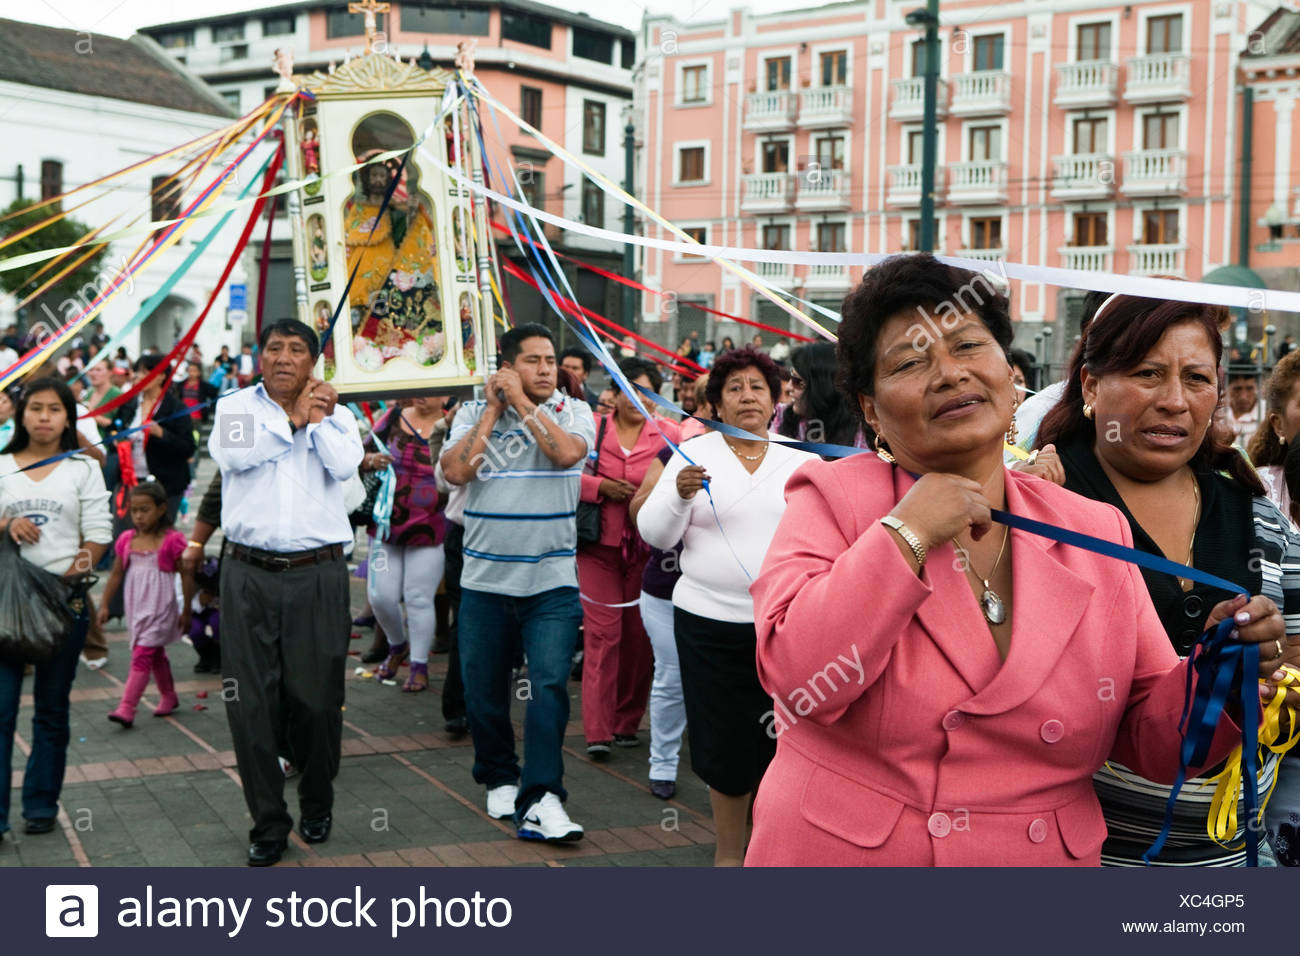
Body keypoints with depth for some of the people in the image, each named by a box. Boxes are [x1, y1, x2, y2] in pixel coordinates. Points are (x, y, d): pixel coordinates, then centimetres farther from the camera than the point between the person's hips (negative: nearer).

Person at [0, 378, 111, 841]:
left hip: (65, 597, 0)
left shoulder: (83, 468, 5)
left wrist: (62, 581, -9)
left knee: (52, 710, 8)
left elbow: (98, 537, -1)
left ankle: (41, 805, 18)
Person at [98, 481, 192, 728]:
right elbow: (116, 574, 12)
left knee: (142, 655, -12)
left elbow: (186, 576, -6)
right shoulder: (126, 540, 4)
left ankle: (126, 708, -15)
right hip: (136, 606, 6)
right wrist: (104, 605, 10)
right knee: (156, 654, 19)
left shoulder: (172, 540, -11)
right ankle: (169, 697, 35)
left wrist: (186, 611, -5)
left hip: (159, 607, -6)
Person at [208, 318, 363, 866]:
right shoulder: (236, 406, 10)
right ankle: (268, 824, 12)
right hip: (249, 573, 0)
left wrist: (318, 418, -4)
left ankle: (317, 807, 27)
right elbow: (231, 454, -11)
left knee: (317, 698, 4)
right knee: (251, 703, 0)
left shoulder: (335, 412, 11)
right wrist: (292, 419, -7)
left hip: (317, 574, 0)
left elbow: (345, 465, -7)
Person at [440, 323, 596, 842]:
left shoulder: (573, 411, 3)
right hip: (485, 579, 2)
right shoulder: (474, 413, 5)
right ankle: (500, 778, 31)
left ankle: (540, 798, -10)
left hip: (552, 581, -2)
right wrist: (494, 409, -8)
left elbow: (567, 452, -19)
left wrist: (521, 401, -12)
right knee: (483, 691, 11)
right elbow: (455, 471, -12)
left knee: (550, 684, -13)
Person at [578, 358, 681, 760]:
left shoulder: (667, 434, 4)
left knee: (639, 635, 6)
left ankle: (627, 723, 19)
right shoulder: (593, 429, 4)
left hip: (647, 548, 1)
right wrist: (602, 486, -11)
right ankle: (597, 731, -6)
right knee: (602, 632, -7)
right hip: (600, 545, -1)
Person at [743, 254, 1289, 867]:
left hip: (1049, 856, 3)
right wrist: (908, 532, -22)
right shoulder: (833, 498, -8)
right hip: (845, 852, -3)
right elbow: (795, 679, -22)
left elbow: (1149, 738, 2)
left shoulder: (1097, 531, 0)